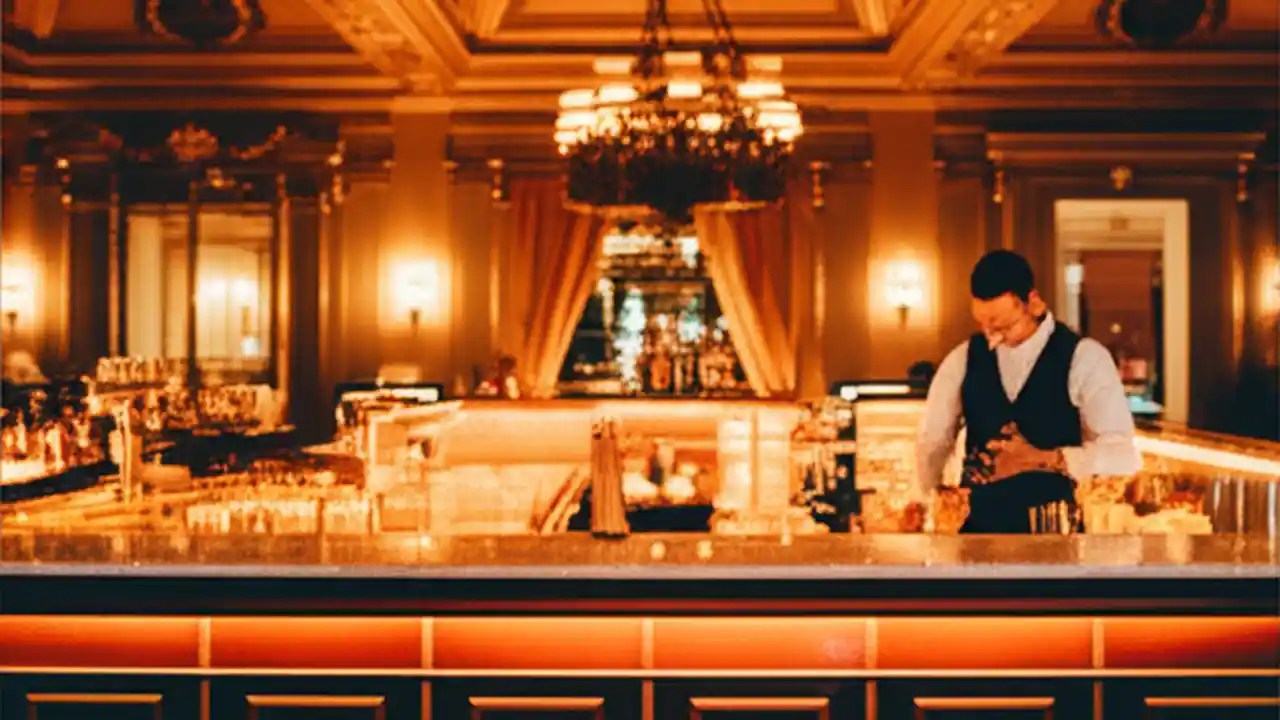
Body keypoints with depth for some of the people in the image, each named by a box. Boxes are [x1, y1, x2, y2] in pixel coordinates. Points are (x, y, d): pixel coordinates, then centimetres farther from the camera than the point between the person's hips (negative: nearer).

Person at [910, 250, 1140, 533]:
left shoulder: (1084, 358, -4)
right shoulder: (963, 360, 5)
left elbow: (1121, 455, -10)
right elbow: (934, 440, 7)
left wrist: (1040, 459, -19)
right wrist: (920, 502, -10)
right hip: (978, 526, 2)